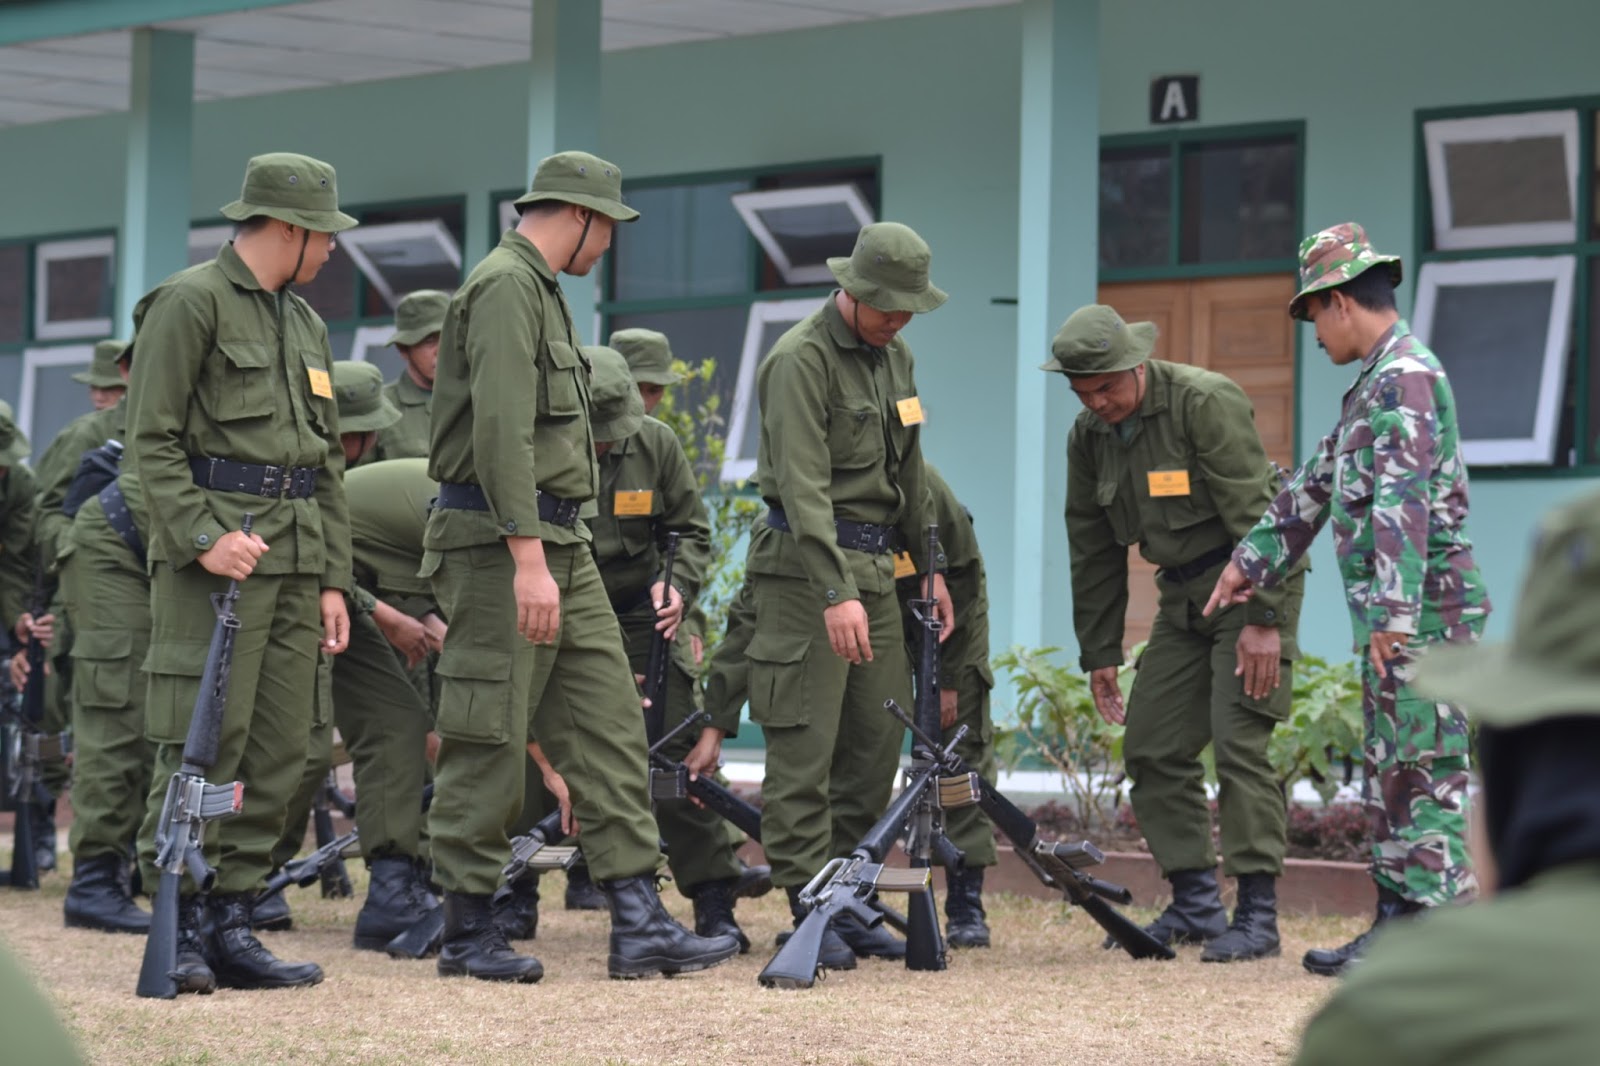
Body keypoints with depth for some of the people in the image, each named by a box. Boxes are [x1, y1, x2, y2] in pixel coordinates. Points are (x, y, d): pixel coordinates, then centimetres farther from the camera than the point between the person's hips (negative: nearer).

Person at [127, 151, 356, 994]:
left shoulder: (305, 324, 21)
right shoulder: (190, 303, -4)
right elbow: (151, 440, -10)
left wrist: (332, 578, 13)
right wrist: (203, 539, -20)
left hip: (294, 562, 8)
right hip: (215, 557, -8)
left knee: (278, 752, 4)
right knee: (201, 745, -10)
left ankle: (231, 924, 9)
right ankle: (177, 930, -5)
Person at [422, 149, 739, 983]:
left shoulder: (540, 292, 20)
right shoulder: (506, 287, -13)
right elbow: (500, 433, -22)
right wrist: (527, 560, -27)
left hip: (559, 545, 10)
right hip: (499, 540, -10)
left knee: (609, 726, 4)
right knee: (489, 742, -3)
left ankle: (639, 926, 2)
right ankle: (467, 930, 5)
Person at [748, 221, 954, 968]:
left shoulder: (895, 359, 13)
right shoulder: (801, 360, -15)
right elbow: (804, 485, -23)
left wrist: (931, 567, 21)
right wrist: (836, 594, -31)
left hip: (873, 563, 9)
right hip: (806, 565, -9)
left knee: (878, 739, 7)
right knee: (805, 744, -8)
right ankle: (810, 911, -6)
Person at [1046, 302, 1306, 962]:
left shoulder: (1205, 402, -18)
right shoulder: (1089, 436, 4)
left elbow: (1253, 514, -21)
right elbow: (1093, 551, 12)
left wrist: (1263, 620, -25)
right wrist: (1098, 652, 12)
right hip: (1184, 596, 8)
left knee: (1238, 740, -15)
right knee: (1152, 747, 3)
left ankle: (1257, 914, -11)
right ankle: (1195, 904, 13)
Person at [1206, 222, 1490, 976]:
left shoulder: (1405, 376, -13)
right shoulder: (1374, 382, 19)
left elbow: (1403, 502, -22)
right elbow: (1319, 482, 29)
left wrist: (1392, 614, -27)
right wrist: (1253, 560, 32)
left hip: (1421, 611, -10)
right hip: (1397, 613, 10)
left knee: (1421, 769, -9)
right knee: (1389, 769, 11)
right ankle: (1399, 923, 14)